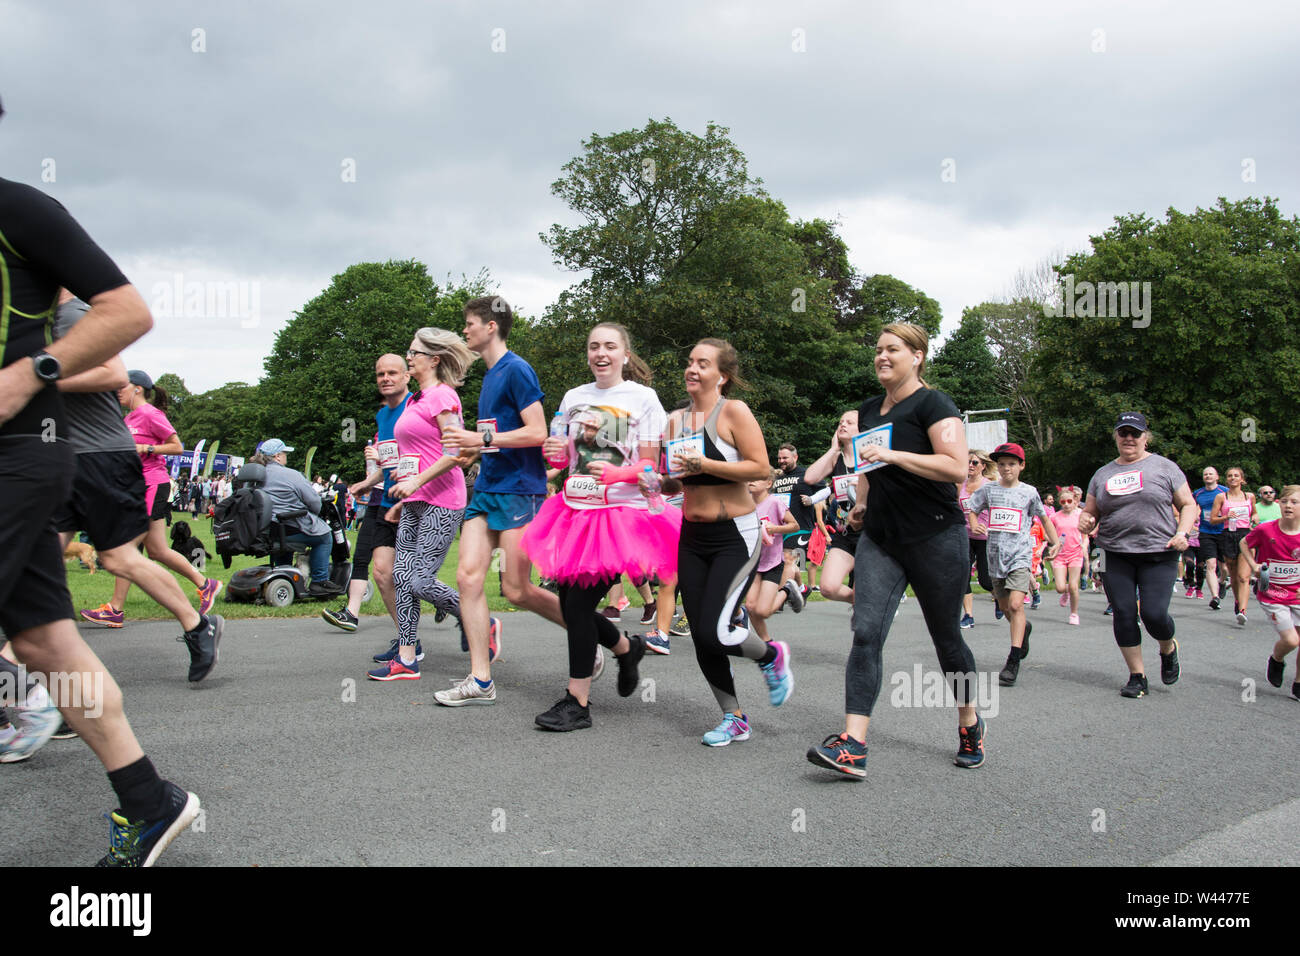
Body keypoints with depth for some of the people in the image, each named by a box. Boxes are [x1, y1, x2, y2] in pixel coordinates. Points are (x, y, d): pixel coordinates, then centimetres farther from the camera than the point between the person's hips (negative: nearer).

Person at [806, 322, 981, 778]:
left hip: (936, 539, -5)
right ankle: (853, 746, -15)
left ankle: (969, 723, 35)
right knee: (866, 633, -10)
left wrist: (892, 454, -24)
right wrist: (862, 504, 13)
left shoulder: (932, 404, -8)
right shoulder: (869, 409, 14)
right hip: (880, 539, 6)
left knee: (946, 639, 9)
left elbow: (955, 467, -20)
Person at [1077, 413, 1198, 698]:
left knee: (1154, 613, -12)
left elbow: (1188, 504, 7)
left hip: (1158, 555, -3)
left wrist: (1182, 533, -10)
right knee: (1123, 613, -2)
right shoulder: (1103, 474, 14)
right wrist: (1085, 521, -6)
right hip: (1116, 556, 3)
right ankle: (1137, 676, 11)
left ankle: (1168, 649, 23)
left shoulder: (1163, 467, 5)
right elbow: (1090, 512, 18)